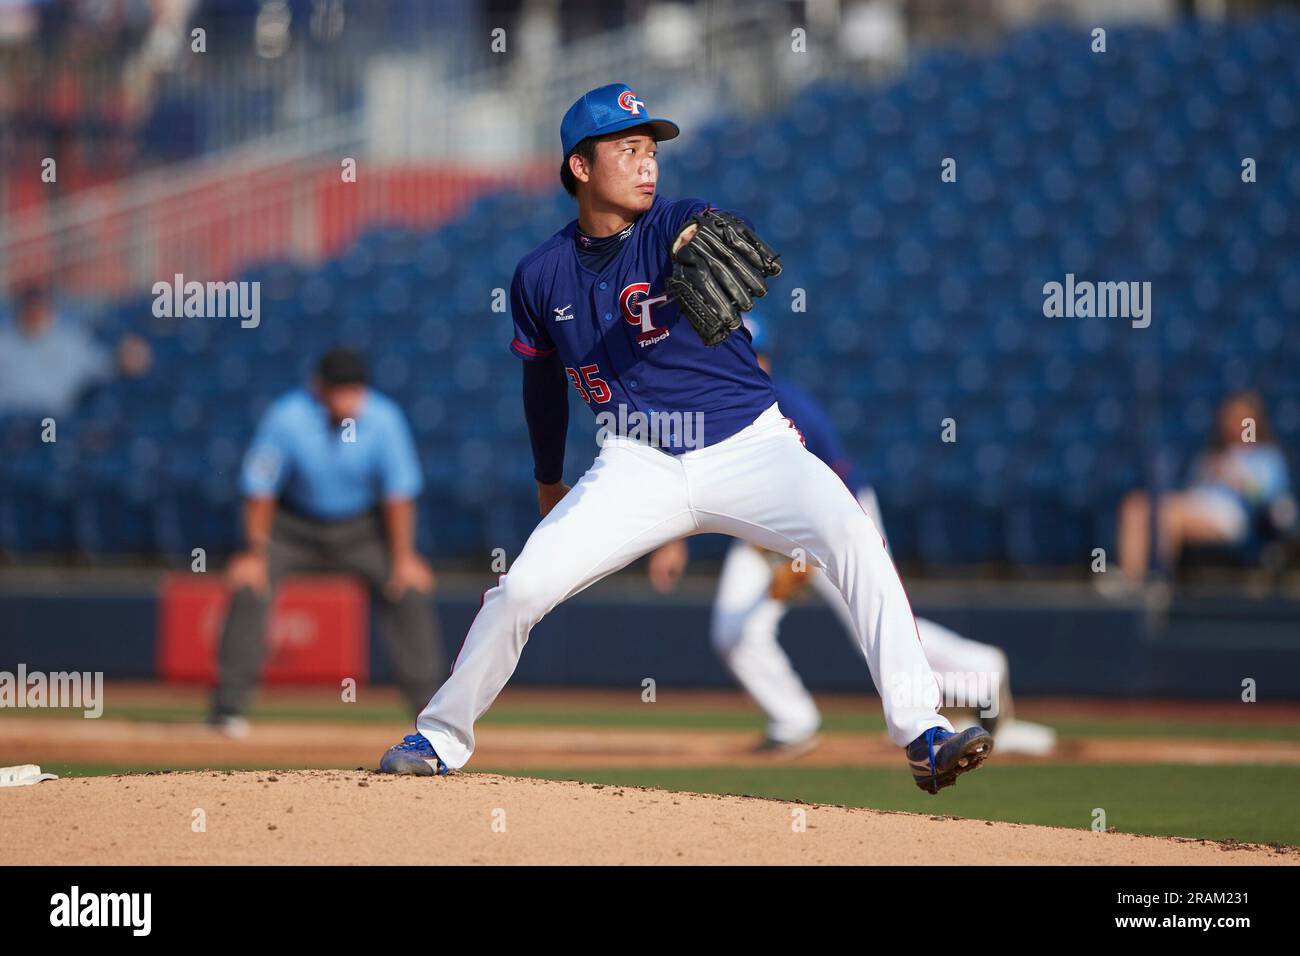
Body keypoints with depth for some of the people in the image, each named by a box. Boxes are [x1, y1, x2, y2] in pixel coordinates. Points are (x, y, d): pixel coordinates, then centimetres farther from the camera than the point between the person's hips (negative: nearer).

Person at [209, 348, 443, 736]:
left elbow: (399, 492, -15)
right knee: (249, 588, -20)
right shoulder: (287, 417, -25)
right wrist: (255, 554, -17)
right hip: (293, 524, -1)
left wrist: (403, 558, -15)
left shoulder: (383, 419, -21)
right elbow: (261, 489, -18)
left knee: (410, 590, -12)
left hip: (361, 525, 1)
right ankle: (229, 706, -11)